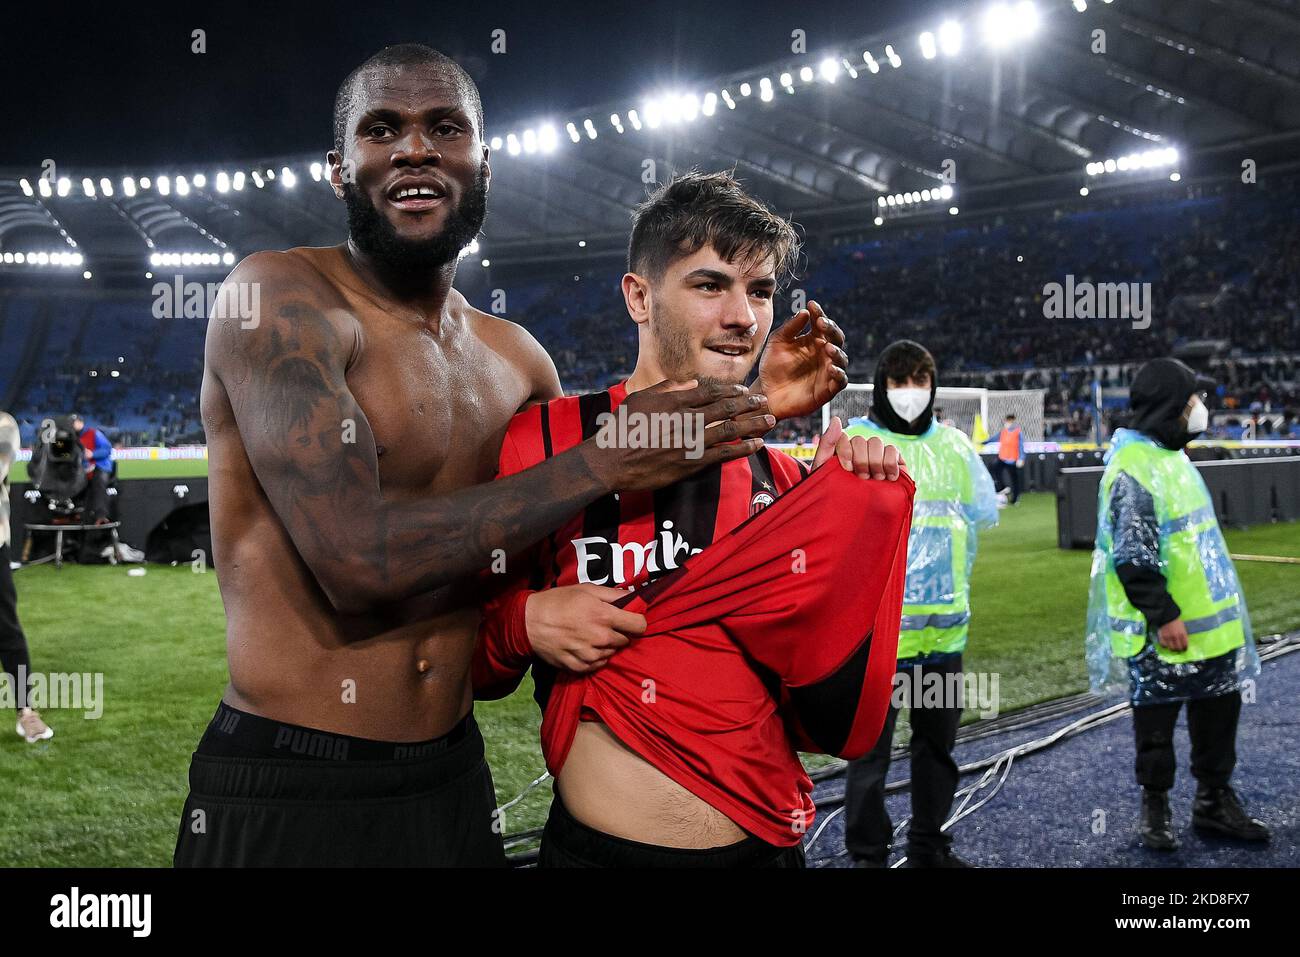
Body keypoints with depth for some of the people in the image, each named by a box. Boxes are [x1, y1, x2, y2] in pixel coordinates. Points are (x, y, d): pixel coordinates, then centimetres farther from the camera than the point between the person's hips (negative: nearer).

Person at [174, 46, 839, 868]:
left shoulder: (514, 357, 7)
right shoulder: (278, 296, -13)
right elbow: (356, 560, -24)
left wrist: (754, 405, 6)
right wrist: (607, 460, -19)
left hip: (455, 777, 6)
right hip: (286, 797, -6)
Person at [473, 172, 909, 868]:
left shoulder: (780, 480, 2)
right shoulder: (543, 446, -8)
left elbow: (836, 725, -1)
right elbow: (467, 667, 2)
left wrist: (845, 524, -8)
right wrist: (525, 621, -17)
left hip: (768, 845, 3)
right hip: (600, 849, -3)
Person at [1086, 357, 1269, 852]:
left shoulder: (1172, 457, 13)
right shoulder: (1132, 468, -19)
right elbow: (1134, 557, -21)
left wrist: (1223, 608, 23)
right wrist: (1163, 616, -20)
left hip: (1209, 623, 9)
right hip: (1163, 632, -9)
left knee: (1218, 712, 15)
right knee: (1157, 722, 5)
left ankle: (1215, 801, 28)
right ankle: (1155, 807, 19)